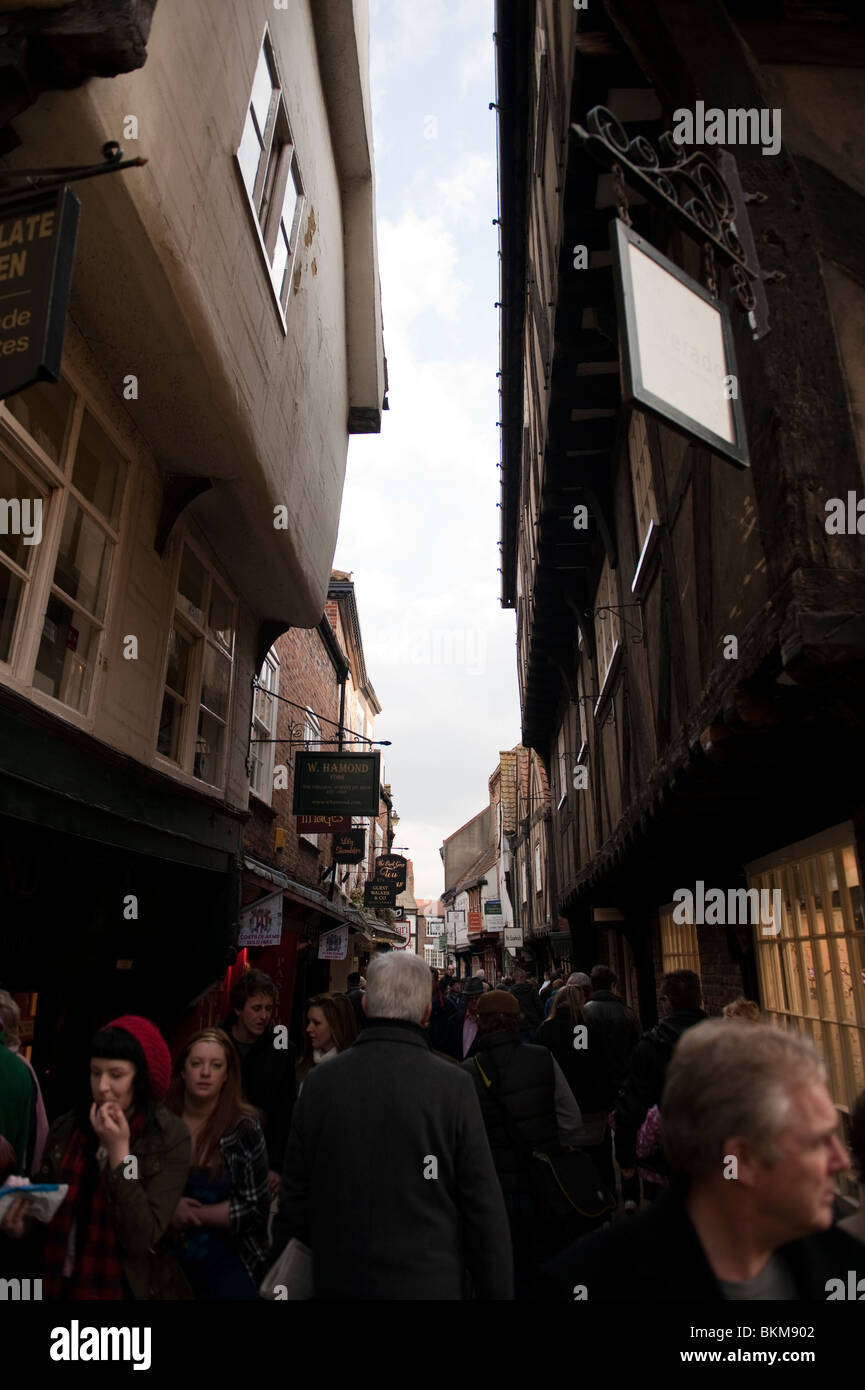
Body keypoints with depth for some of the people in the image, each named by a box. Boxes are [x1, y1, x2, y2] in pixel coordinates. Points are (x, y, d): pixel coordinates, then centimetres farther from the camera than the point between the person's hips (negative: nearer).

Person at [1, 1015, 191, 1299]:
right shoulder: (66, 1127, -6)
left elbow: (141, 1239, -22)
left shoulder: (170, 1138, -19)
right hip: (57, 1285, 4)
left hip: (128, 1287, -4)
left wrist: (119, 1149, -26)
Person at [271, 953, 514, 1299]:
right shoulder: (452, 1085, -13)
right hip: (428, 1282, -2)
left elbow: (294, 1196, 1)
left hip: (340, 1282, 2)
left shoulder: (319, 1082, -6)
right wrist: (497, 1292, 0)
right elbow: (484, 1208, -10)